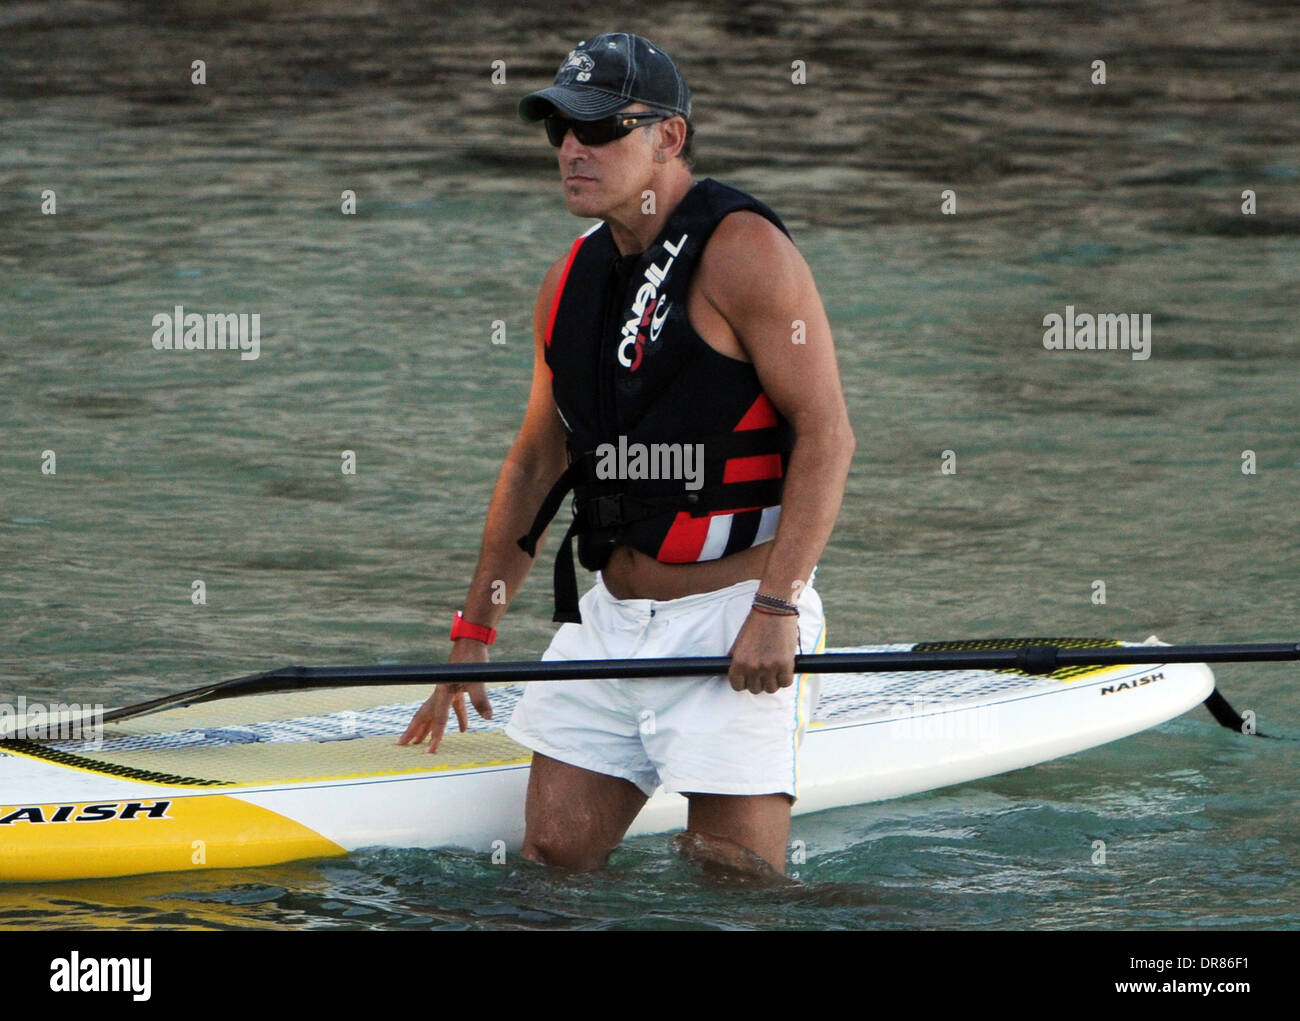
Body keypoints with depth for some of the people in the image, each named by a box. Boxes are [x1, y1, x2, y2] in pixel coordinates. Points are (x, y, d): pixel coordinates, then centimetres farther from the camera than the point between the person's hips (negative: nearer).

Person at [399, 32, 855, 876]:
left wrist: (776, 608, -23)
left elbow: (827, 434, -15)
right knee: (553, 858, 4)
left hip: (731, 619, -7)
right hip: (608, 617, 7)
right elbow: (535, 465, 20)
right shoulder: (571, 281, 12)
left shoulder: (741, 251, -10)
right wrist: (475, 632, 18)